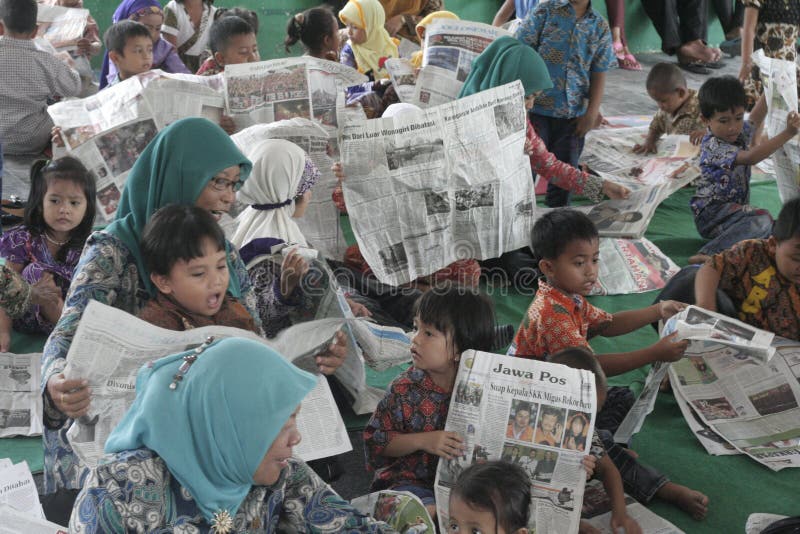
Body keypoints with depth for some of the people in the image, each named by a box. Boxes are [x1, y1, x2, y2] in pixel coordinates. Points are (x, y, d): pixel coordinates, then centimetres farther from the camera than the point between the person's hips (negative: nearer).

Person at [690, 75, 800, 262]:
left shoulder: (739, 133, 10)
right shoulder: (713, 147, -17)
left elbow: (755, 119, 30)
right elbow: (751, 157, -30)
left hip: (736, 208, 8)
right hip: (711, 212, -8)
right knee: (762, 219, -32)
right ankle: (709, 255, -39)